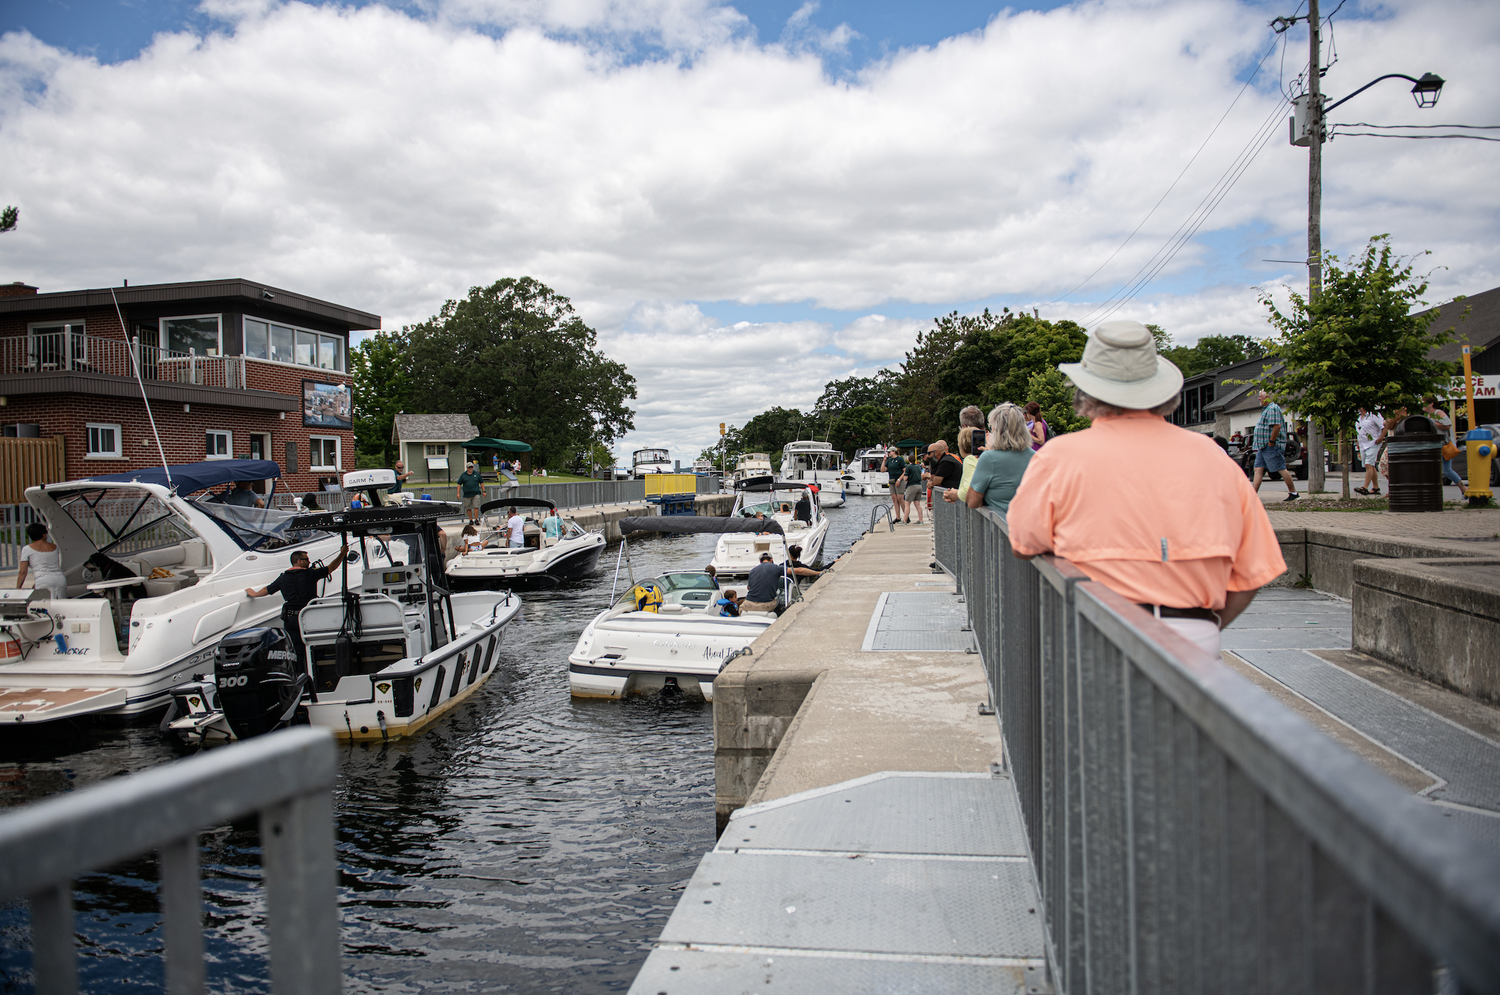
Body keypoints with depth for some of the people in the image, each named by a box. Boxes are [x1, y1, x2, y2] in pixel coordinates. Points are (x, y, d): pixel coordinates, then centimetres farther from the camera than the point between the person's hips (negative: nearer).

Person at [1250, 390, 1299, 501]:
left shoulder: (1273, 408, -12)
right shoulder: (1266, 409, 21)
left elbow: (1277, 425, -22)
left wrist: (1271, 442, -20)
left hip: (1271, 446, -10)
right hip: (1263, 446, 10)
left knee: (1281, 469, -4)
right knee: (1258, 469, 2)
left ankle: (1293, 493, 3)